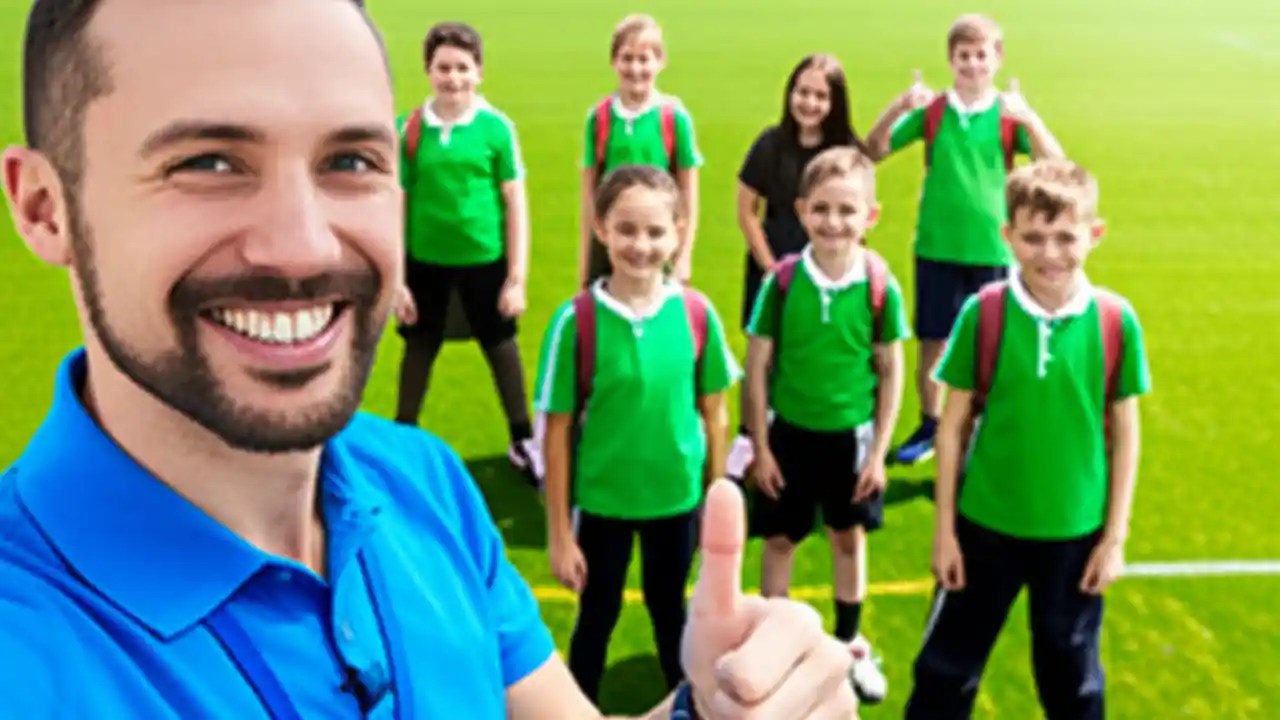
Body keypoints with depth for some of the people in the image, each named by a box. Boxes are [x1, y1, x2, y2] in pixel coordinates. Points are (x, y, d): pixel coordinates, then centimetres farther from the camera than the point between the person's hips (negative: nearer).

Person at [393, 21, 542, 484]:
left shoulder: (497, 127, -8)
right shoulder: (409, 128, -6)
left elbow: (515, 205, -4)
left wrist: (517, 277, -5)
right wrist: (394, 277, -1)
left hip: (485, 259, -1)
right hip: (425, 260, 1)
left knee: (501, 347, 13)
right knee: (419, 349, 16)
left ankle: (522, 440, 31)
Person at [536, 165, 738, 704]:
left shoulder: (697, 313, -11)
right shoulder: (577, 319, -17)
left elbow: (714, 413, 0)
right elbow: (558, 430, -11)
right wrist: (559, 532, -7)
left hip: (677, 499, 2)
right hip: (600, 501, -2)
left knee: (671, 615, 22)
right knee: (597, 618, 18)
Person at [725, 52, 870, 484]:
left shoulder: (849, 151, -6)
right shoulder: (771, 144, -6)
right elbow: (746, 211, -3)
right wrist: (771, 266, -8)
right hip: (772, 267, 0)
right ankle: (747, 439, 22)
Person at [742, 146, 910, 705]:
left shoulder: (880, 286, -13)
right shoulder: (782, 280, -14)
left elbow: (891, 373, -4)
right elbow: (757, 365, -7)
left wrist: (879, 451, -4)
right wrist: (759, 446, -6)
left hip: (851, 435, 1)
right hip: (791, 432, 0)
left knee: (850, 538, 17)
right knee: (779, 540, 12)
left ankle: (849, 647, 36)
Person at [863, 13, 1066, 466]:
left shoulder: (1011, 114, -4)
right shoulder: (931, 110, 0)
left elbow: (1055, 164, -15)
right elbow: (873, 151, -5)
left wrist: (1028, 117, -30)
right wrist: (897, 108, -20)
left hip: (992, 250, -1)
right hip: (936, 247, 1)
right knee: (933, 343, 10)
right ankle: (929, 428, 27)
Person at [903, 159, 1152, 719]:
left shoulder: (1116, 321, -10)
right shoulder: (983, 313, -12)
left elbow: (1123, 432, -1)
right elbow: (954, 424, -5)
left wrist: (1115, 535, 0)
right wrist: (944, 528, -3)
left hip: (1075, 531, 1)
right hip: (986, 524, 0)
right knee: (946, 669, 14)